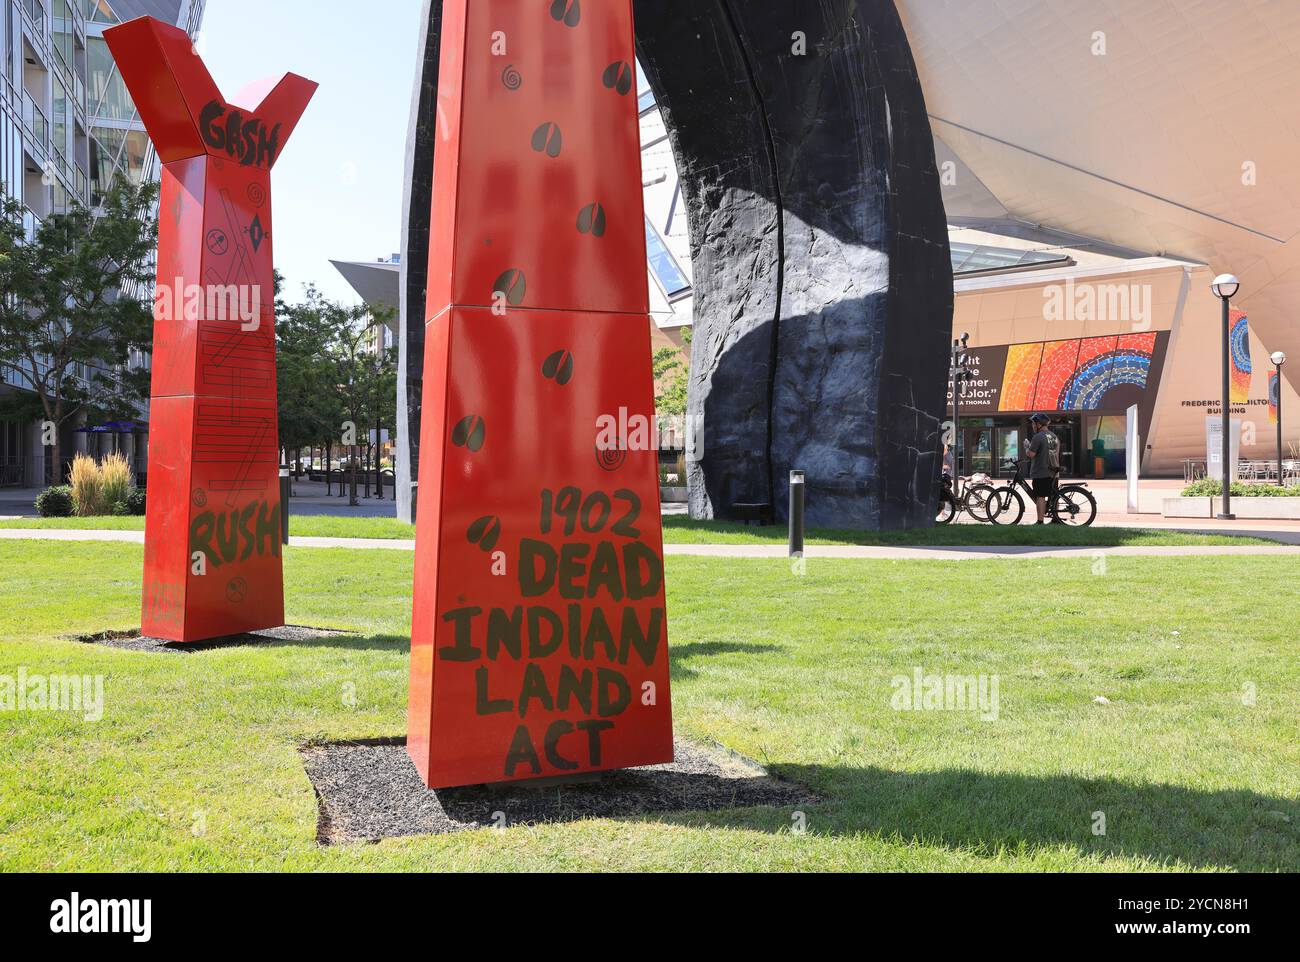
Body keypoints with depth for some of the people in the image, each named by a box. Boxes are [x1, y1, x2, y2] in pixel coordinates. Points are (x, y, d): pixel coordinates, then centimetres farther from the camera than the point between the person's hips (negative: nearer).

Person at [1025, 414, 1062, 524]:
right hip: (1053, 473, 8)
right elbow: (1058, 454, 17)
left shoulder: (1038, 437, -15)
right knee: (1053, 496, 13)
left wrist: (1026, 447, 0)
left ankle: (1040, 521, -7)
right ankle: (1055, 519, 19)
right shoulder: (1055, 437, 12)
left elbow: (1031, 454, -19)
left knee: (1040, 497, -6)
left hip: (1040, 473, -8)